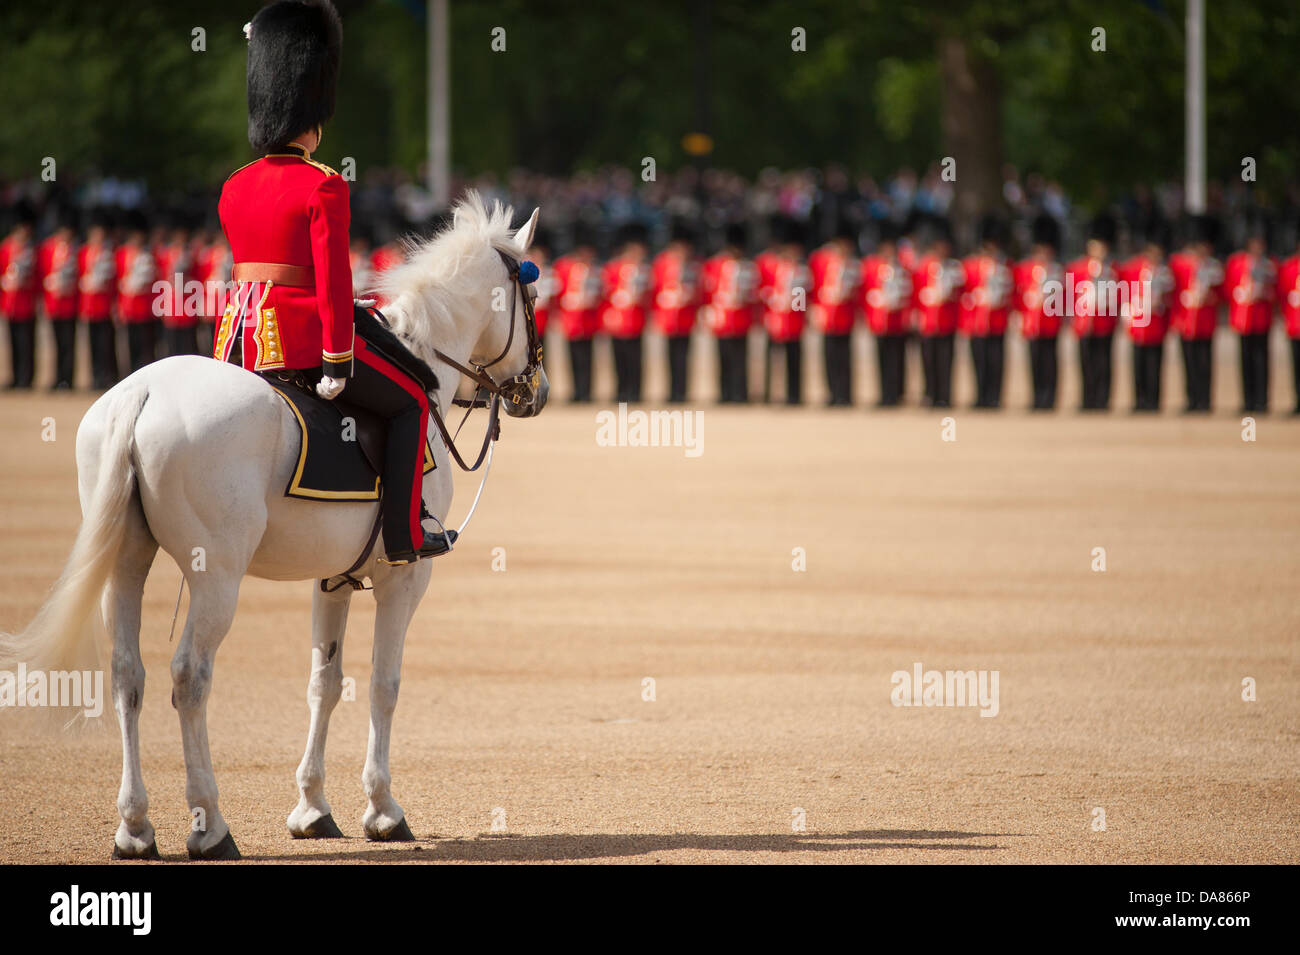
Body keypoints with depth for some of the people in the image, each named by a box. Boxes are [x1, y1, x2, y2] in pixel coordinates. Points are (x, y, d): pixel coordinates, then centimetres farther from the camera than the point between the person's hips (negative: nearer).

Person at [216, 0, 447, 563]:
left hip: (235, 340, 7)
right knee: (410, 403, 9)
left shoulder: (234, 189, 11)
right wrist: (338, 362, -12)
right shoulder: (323, 187, -11)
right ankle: (403, 536, 2)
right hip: (298, 338, -7)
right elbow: (331, 282, -16)